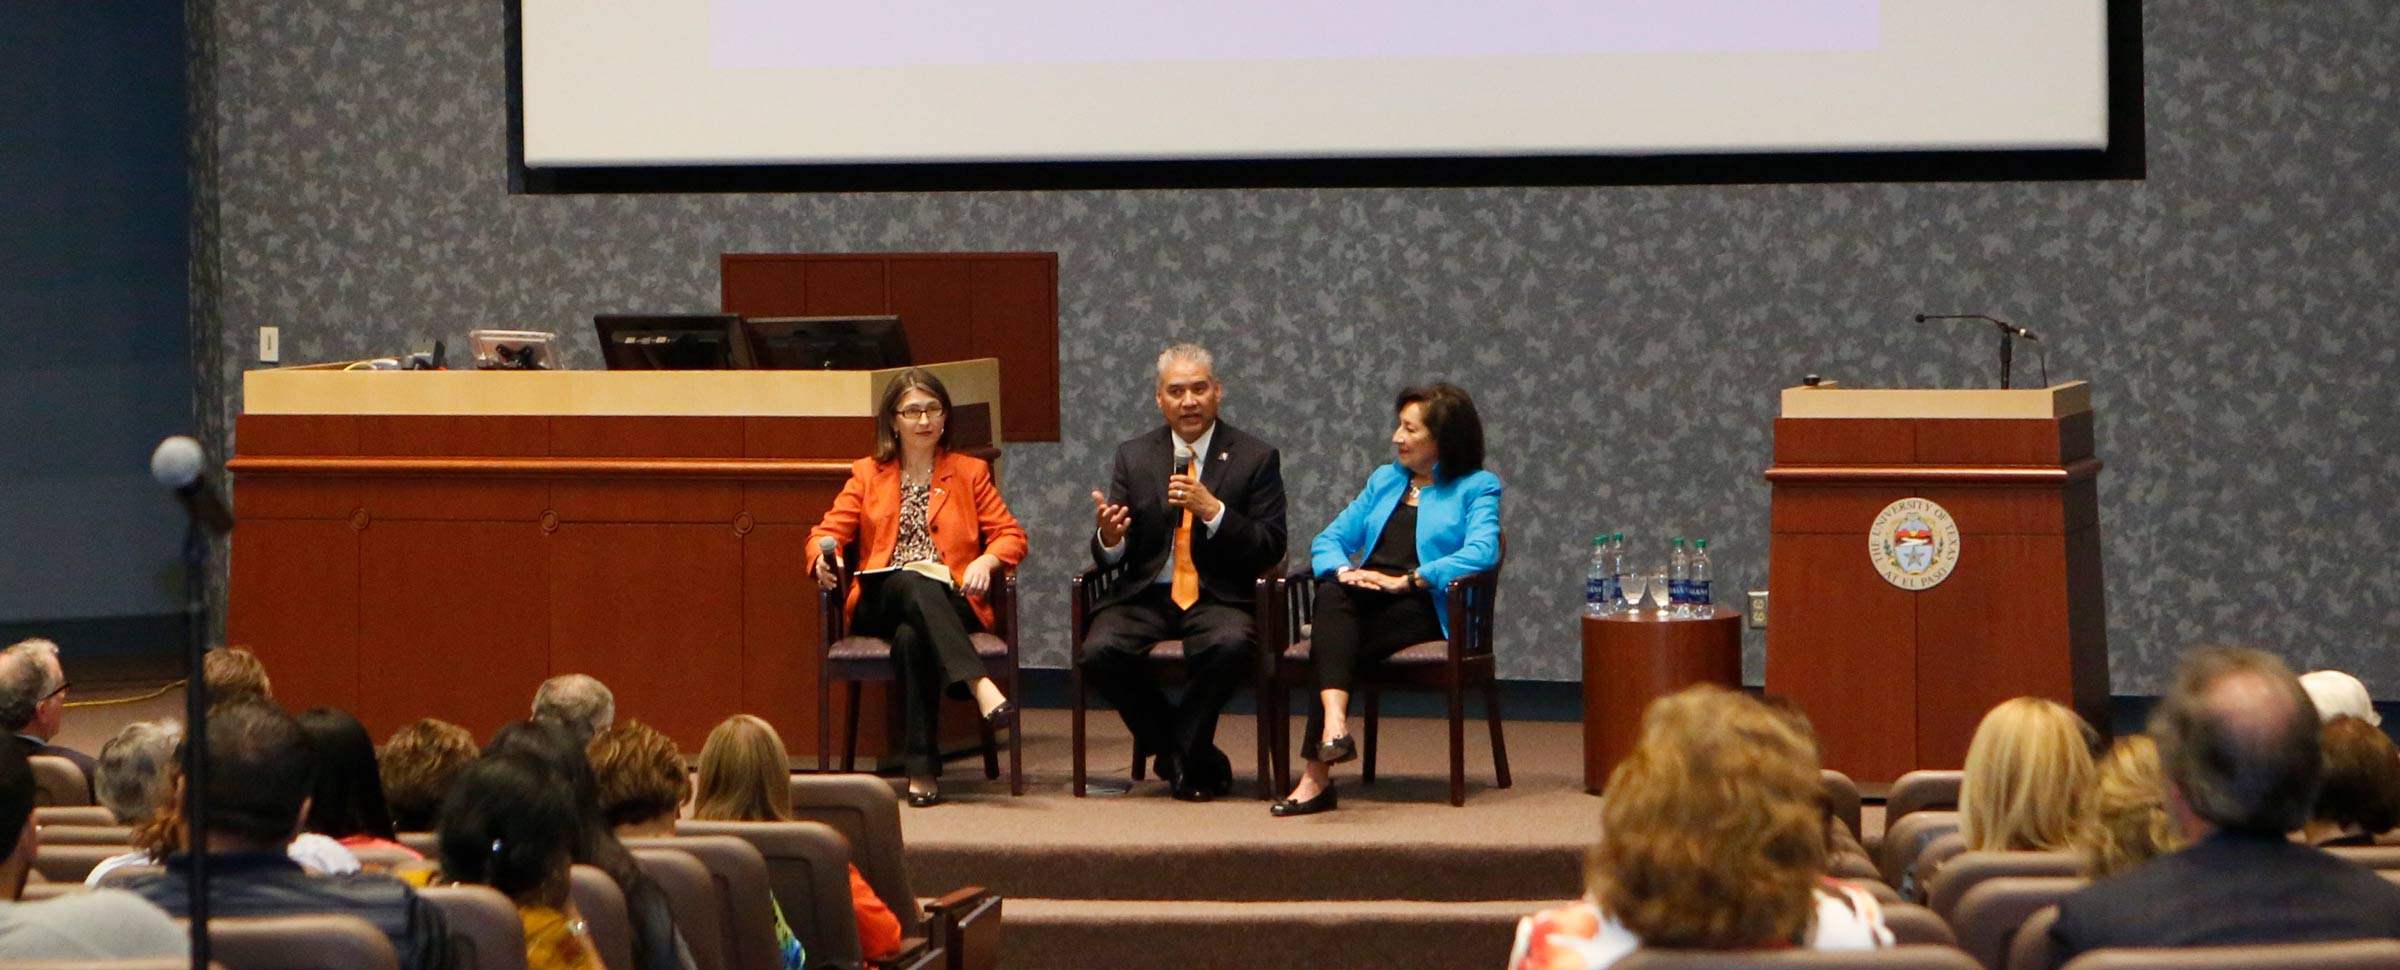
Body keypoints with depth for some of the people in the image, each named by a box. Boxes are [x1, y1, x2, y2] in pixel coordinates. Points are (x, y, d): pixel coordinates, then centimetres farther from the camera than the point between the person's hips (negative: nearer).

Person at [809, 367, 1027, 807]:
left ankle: (922, 768, -42)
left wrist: (986, 561, -11)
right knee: (912, 583, -39)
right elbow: (826, 532, 11)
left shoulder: (969, 472, 20)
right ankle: (980, 686, -55)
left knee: (912, 636, -38)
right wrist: (825, 557, -14)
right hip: (881, 603, 0)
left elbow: (1011, 535, 12)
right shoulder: (867, 474, 21)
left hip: (950, 603, 0)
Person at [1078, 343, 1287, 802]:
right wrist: (1108, 538, -17)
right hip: (1144, 594, 2)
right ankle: (1199, 762, -8)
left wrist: (1214, 511, -17)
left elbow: (1270, 549, -2)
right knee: (1101, 651, -28)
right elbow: (1109, 557, 8)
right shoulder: (1132, 457, 13)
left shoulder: (1257, 458, 6)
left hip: (1217, 597, -2)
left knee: (1232, 644, -36)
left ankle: (1180, 752, -10)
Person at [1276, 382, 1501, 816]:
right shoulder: (1384, 480, 28)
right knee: (1332, 595, -33)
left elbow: (1482, 551, -11)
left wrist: (1406, 580, -20)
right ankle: (1334, 724, -52)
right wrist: (1342, 570, -4)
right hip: (1365, 599, 5)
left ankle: (1317, 775, -35)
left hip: (1423, 607, -5)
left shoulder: (1477, 487, 8)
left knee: (1329, 645, -31)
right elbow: (1329, 539, 22)